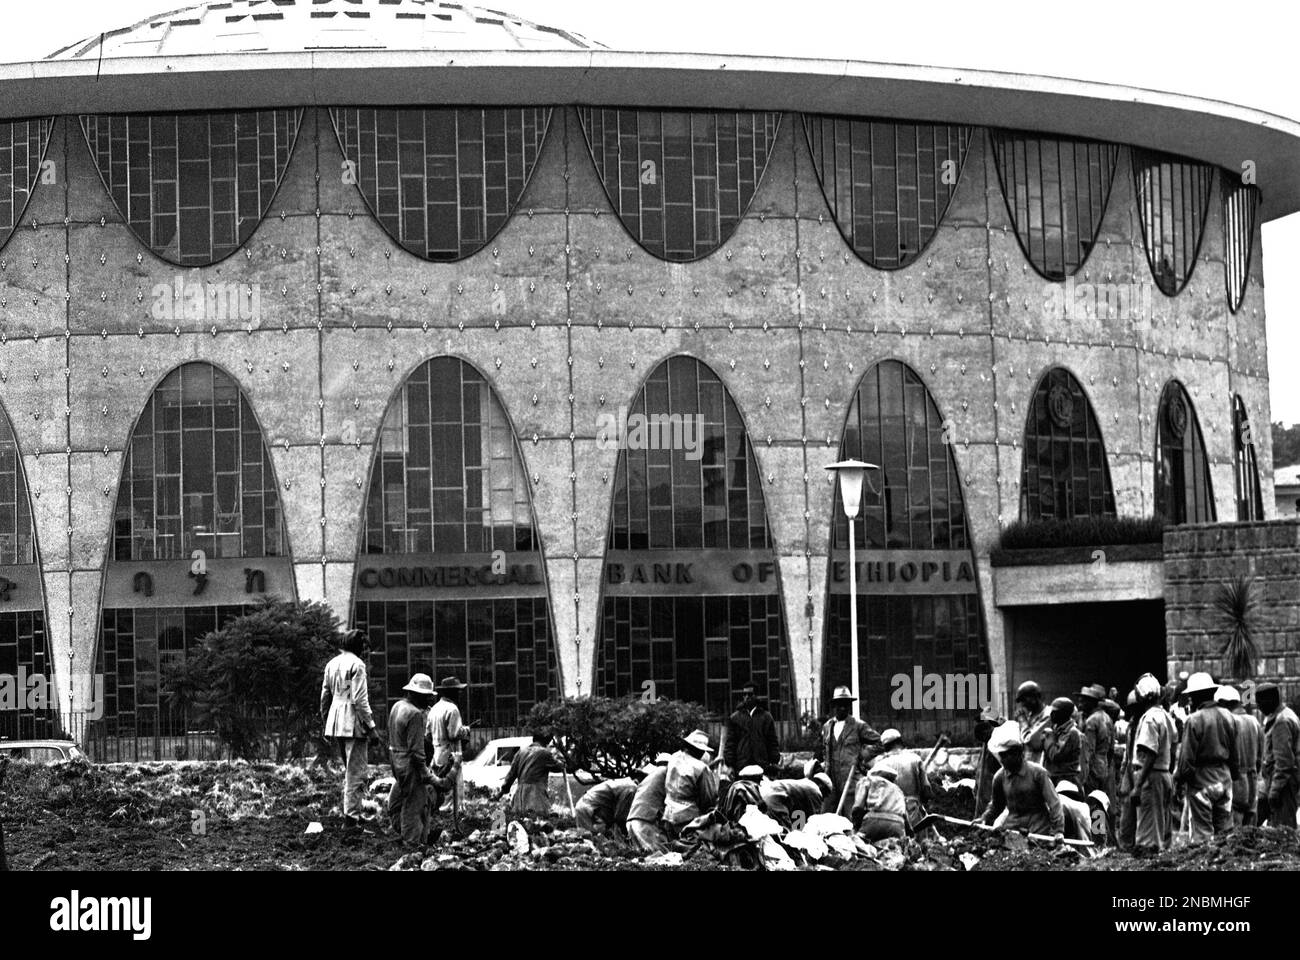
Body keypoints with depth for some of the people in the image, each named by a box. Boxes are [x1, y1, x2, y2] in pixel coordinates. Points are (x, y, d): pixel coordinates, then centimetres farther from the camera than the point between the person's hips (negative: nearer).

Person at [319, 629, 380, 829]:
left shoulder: (332, 664, 13)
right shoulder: (356, 664, -11)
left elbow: (324, 697, 17)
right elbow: (360, 700, -17)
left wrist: (326, 724, 25)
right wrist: (371, 726, -14)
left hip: (335, 722, 8)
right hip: (353, 722, -8)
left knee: (348, 770, 20)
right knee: (356, 773, -4)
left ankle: (350, 812, 25)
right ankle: (351, 818, -6)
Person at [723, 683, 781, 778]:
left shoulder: (766, 717, 12)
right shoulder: (734, 718, 12)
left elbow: (773, 742, 12)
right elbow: (730, 743, 10)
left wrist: (774, 763, 3)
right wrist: (729, 765, 1)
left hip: (763, 765, 0)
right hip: (741, 766, 0)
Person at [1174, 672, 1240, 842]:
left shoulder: (1194, 720, -14)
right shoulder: (1227, 716, 5)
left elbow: (1187, 755, -13)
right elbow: (1234, 750, 12)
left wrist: (1181, 777, -3)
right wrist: (1235, 774, 21)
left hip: (1201, 778, -6)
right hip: (1225, 776, 6)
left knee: (1202, 830, -2)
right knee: (1225, 827, 12)